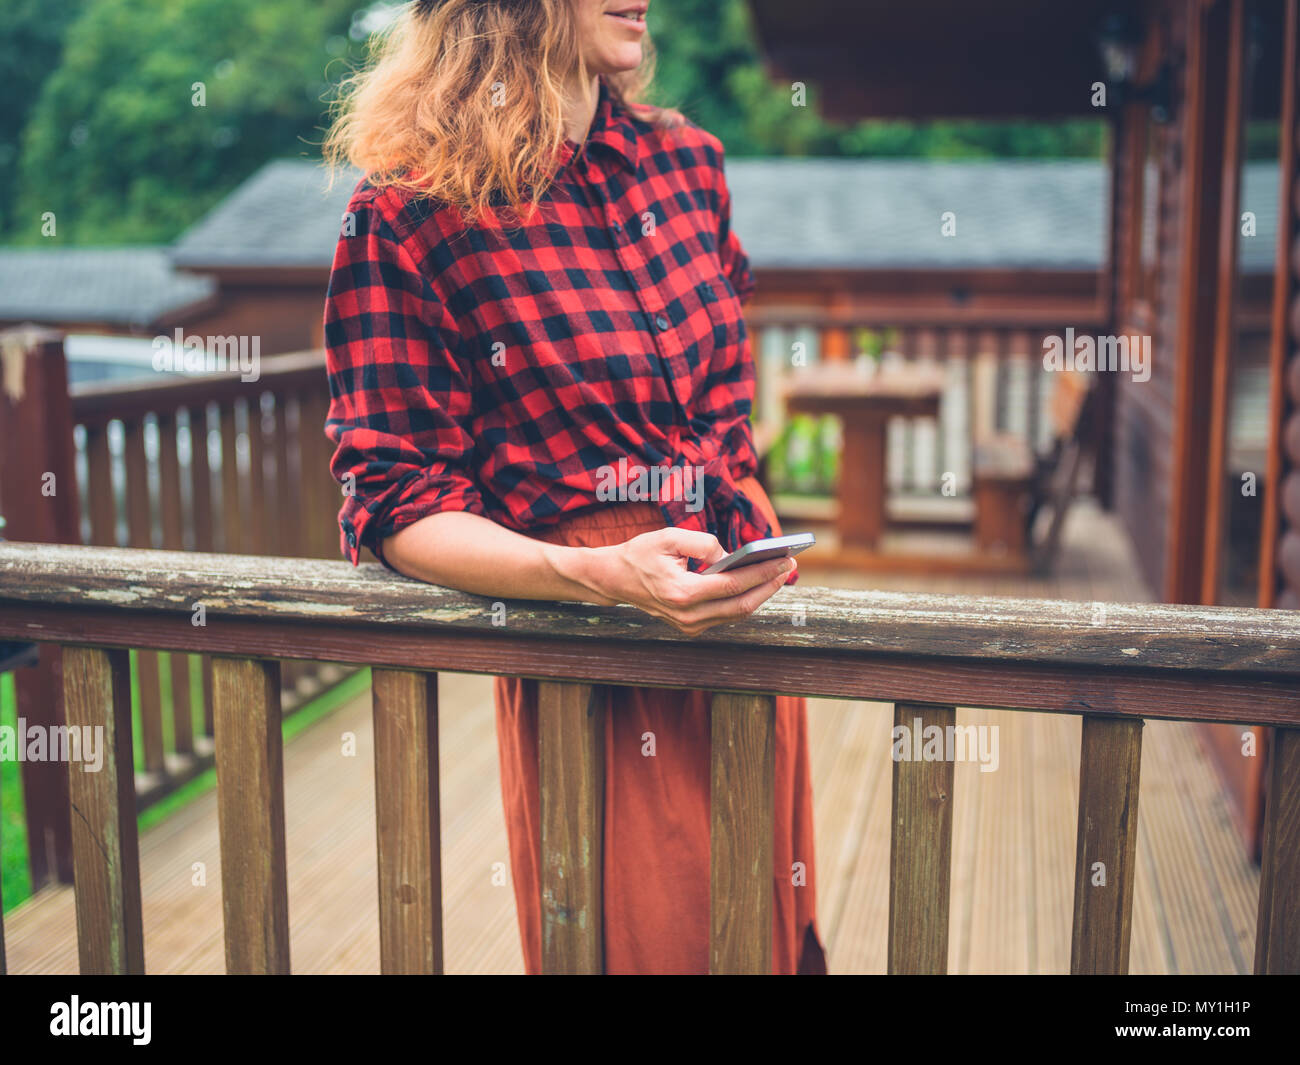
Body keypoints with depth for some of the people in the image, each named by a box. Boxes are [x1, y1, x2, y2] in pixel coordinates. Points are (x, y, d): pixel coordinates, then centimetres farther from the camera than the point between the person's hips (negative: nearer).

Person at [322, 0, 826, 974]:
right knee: (638, 943, 10)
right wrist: (602, 575, -27)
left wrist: (754, 543, 12)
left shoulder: (688, 161, 6)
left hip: (743, 610, 6)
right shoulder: (408, 215, -12)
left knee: (770, 937, 19)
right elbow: (398, 506, -13)